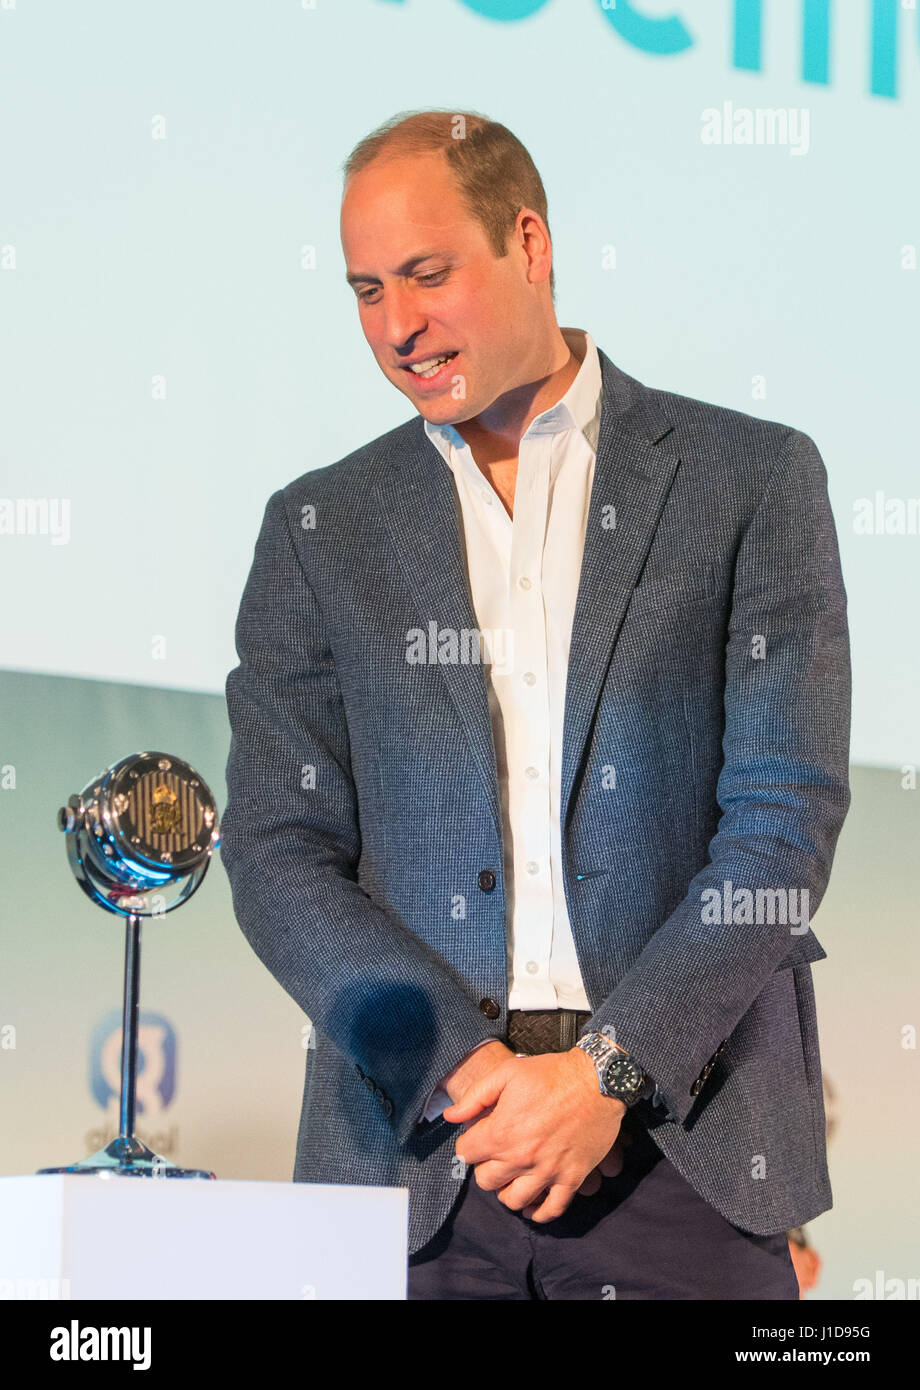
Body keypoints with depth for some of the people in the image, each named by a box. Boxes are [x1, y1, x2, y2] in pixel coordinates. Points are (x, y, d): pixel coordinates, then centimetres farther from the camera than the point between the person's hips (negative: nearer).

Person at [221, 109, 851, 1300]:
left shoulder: (749, 479, 5)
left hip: (678, 1139, -1)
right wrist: (459, 1068, -10)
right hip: (413, 1142, 2)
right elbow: (277, 853, 4)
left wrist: (608, 1069, -12)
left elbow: (788, 816, -2)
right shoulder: (321, 529, 11)